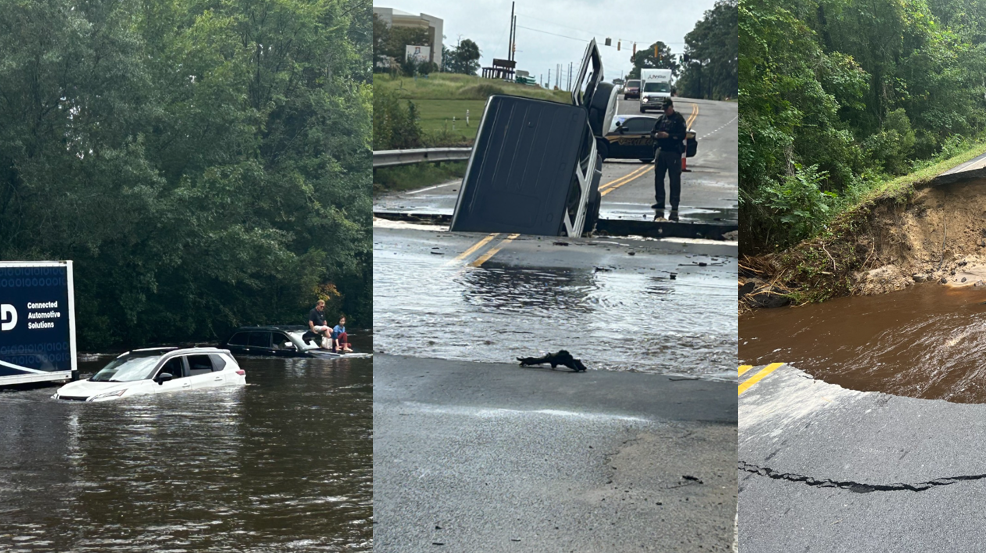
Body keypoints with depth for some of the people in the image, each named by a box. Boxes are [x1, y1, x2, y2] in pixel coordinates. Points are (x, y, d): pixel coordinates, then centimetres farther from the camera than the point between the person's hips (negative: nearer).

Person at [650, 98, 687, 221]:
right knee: (658, 178, 6)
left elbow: (682, 135, -11)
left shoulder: (678, 119, -2)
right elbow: (652, 133, 15)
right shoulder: (661, 119, 15)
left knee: (675, 180, -3)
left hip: (674, 152, -6)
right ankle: (659, 207, 13)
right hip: (661, 151, 6)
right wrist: (656, 135, -8)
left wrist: (668, 135, -20)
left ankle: (674, 209, -1)